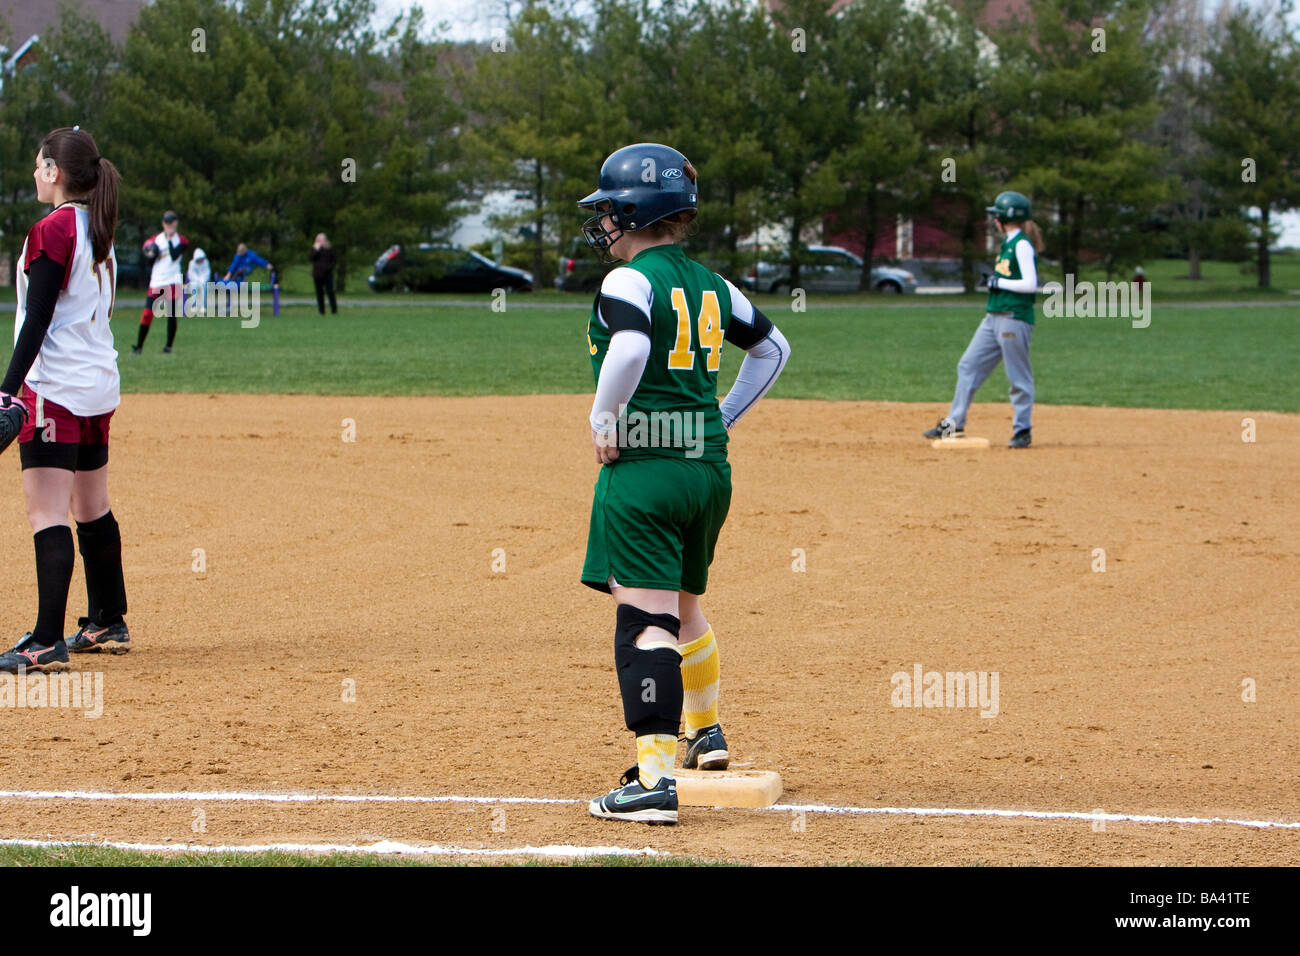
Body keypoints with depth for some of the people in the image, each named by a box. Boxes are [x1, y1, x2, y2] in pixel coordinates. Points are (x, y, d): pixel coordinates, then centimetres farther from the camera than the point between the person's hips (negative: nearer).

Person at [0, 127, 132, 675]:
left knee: (47, 512, -12)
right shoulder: (99, 233, 12)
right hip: (99, 386, 9)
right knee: (92, 510, 19)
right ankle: (107, 622, 27)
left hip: (55, 388, -9)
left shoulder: (52, 231, -13)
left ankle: (47, 642, -18)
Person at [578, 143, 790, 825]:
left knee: (646, 618, -13)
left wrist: (604, 418, -16)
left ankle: (656, 777, -22)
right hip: (709, 465, 8)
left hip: (643, 465, -8)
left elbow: (630, 347, -30)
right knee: (684, 606, 27)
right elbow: (773, 346, 25)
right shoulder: (710, 285, 13)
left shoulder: (630, 281, -10)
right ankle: (705, 733, 44)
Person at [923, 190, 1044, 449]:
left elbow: (1030, 284, -18)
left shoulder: (1022, 245, -12)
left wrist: (998, 282, -12)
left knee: (1019, 376, -3)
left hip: (1014, 318, -10)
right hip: (994, 317, 10)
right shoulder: (1007, 243, 16)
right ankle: (954, 423, 13)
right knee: (968, 366, 9)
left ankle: (1023, 430, 5)